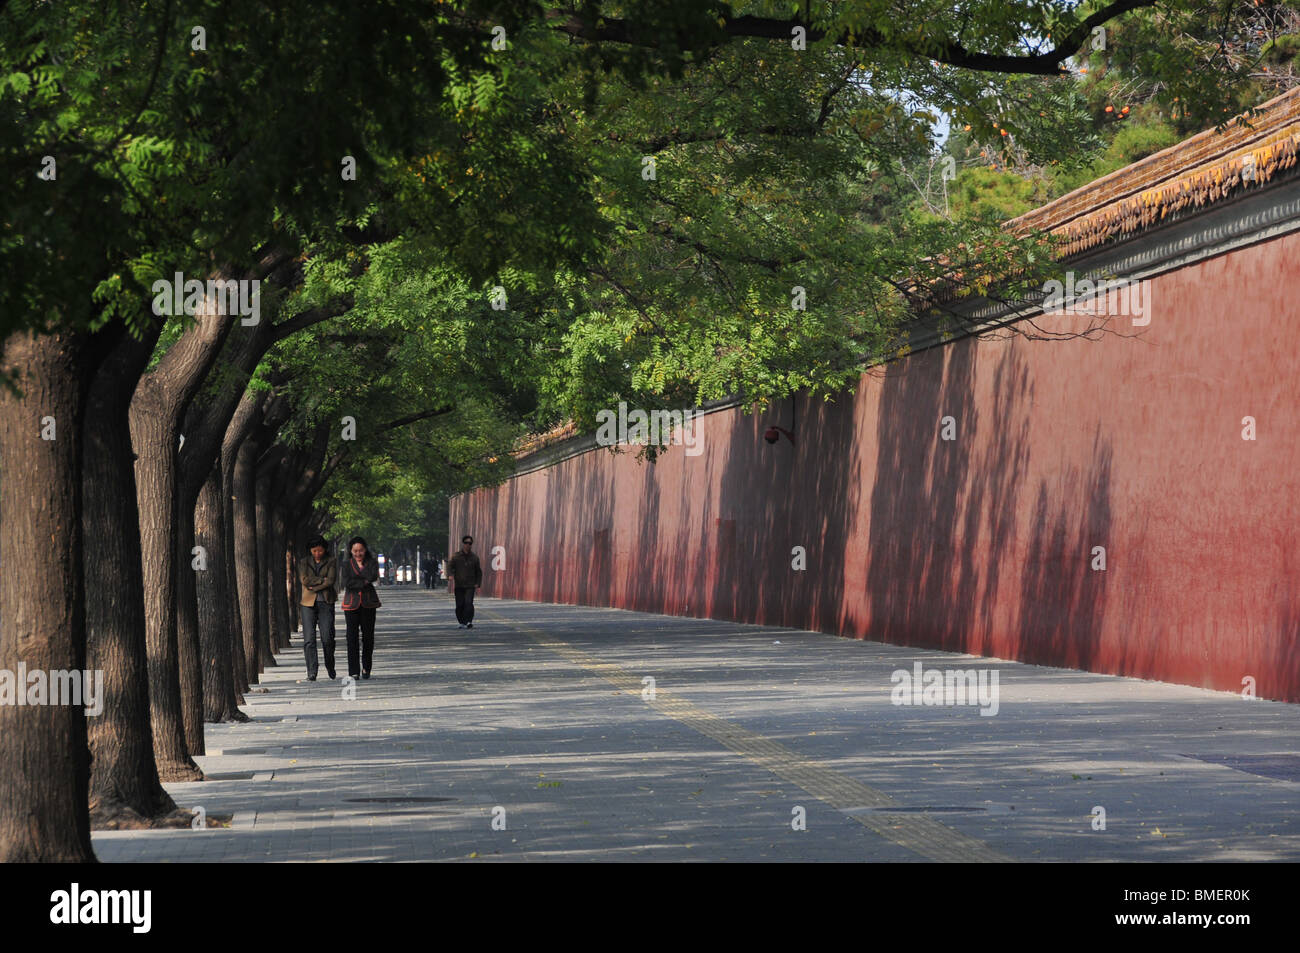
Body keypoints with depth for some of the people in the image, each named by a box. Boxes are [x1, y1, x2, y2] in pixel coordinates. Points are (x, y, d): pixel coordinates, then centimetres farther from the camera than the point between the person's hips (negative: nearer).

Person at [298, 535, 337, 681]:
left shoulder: (330, 562, 10)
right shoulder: (304, 563, 13)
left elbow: (331, 581, -4)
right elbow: (304, 579, -4)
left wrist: (313, 587, -7)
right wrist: (322, 579, -7)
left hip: (325, 603, -1)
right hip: (308, 603, 1)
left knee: (327, 638, -7)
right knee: (309, 639, -10)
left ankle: (330, 668, 16)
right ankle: (311, 672, -11)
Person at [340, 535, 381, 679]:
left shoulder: (372, 562, 7)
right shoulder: (346, 565, 6)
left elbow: (374, 576, -12)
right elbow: (346, 582, -9)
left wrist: (357, 573, -7)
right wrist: (364, 582, -11)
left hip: (368, 604, 1)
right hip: (351, 604, -1)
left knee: (368, 636, 2)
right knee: (352, 637, -8)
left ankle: (366, 668, 19)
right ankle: (354, 672, -9)